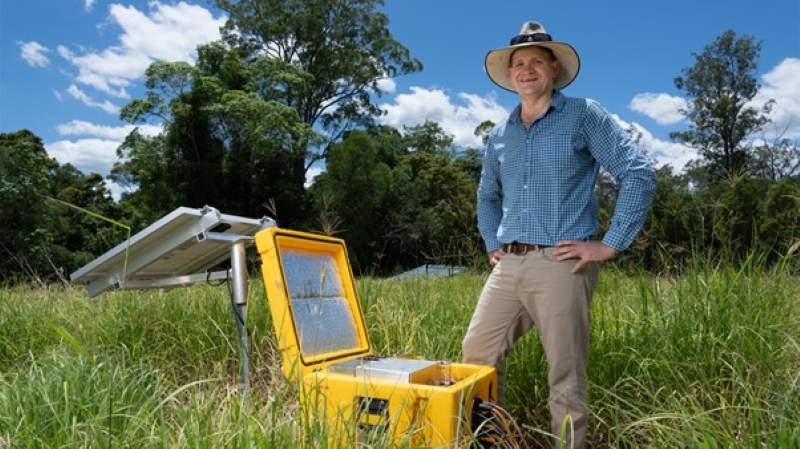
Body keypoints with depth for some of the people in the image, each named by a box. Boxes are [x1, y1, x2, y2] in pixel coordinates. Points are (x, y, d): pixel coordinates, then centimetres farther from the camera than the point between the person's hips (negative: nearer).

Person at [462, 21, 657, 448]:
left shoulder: (583, 115, 0)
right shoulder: (499, 134, 16)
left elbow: (639, 173, -6)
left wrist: (611, 244, -10)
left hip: (561, 264, -5)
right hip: (509, 265, 6)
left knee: (565, 378, 0)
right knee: (476, 354, 8)